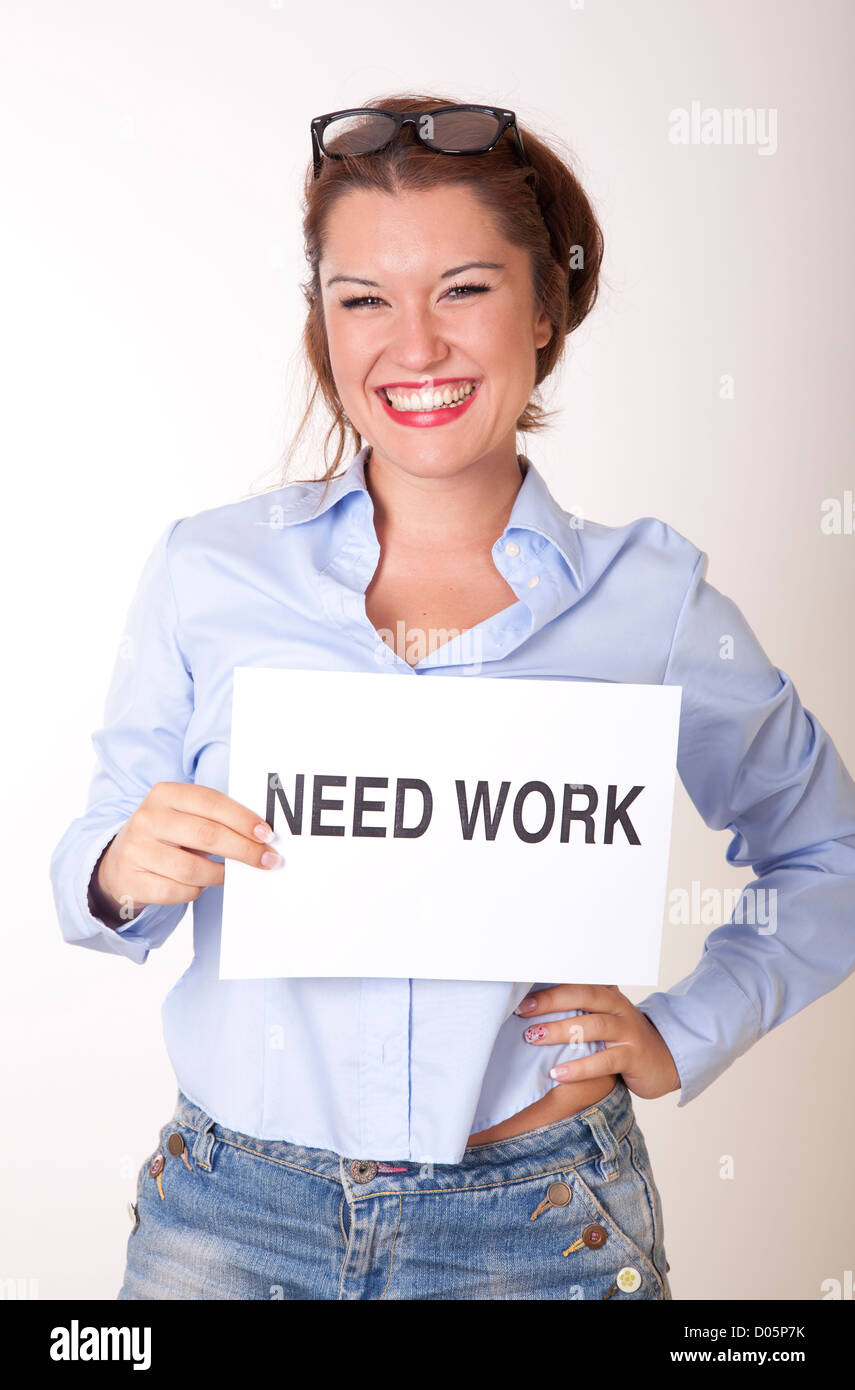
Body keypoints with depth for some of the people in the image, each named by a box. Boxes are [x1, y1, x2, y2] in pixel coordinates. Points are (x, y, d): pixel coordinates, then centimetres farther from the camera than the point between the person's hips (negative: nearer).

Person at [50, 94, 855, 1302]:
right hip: (232, 1212, 1)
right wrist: (123, 874, -18)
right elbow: (101, 878, 3)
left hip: (539, 1225, 0)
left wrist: (683, 1040, -3)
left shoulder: (651, 599, -7)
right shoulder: (208, 572, -5)